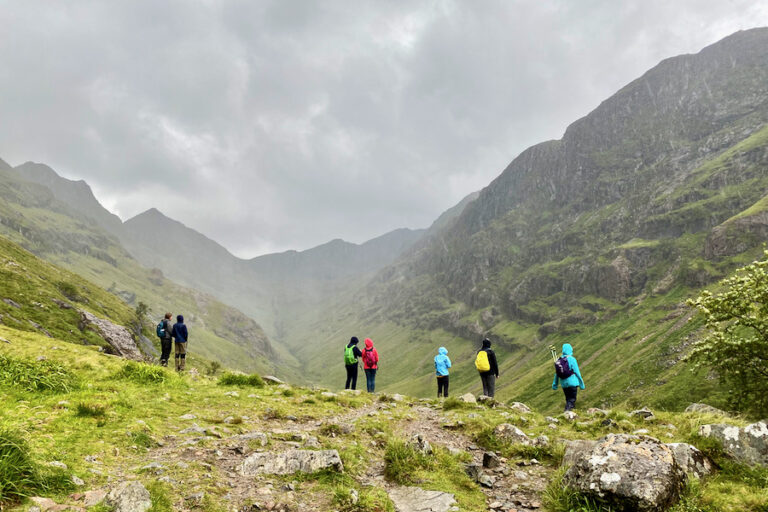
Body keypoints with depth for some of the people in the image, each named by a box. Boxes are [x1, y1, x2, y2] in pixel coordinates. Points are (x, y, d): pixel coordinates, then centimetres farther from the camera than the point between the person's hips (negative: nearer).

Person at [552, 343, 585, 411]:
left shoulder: (559, 360, 4)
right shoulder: (571, 359, -12)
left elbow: (556, 373, 10)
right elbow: (577, 372, -9)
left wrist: (555, 384, 18)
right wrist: (581, 383, 0)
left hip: (563, 383, 5)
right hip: (572, 383, -5)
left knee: (568, 399, 17)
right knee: (572, 399, -3)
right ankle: (567, 411, -22)